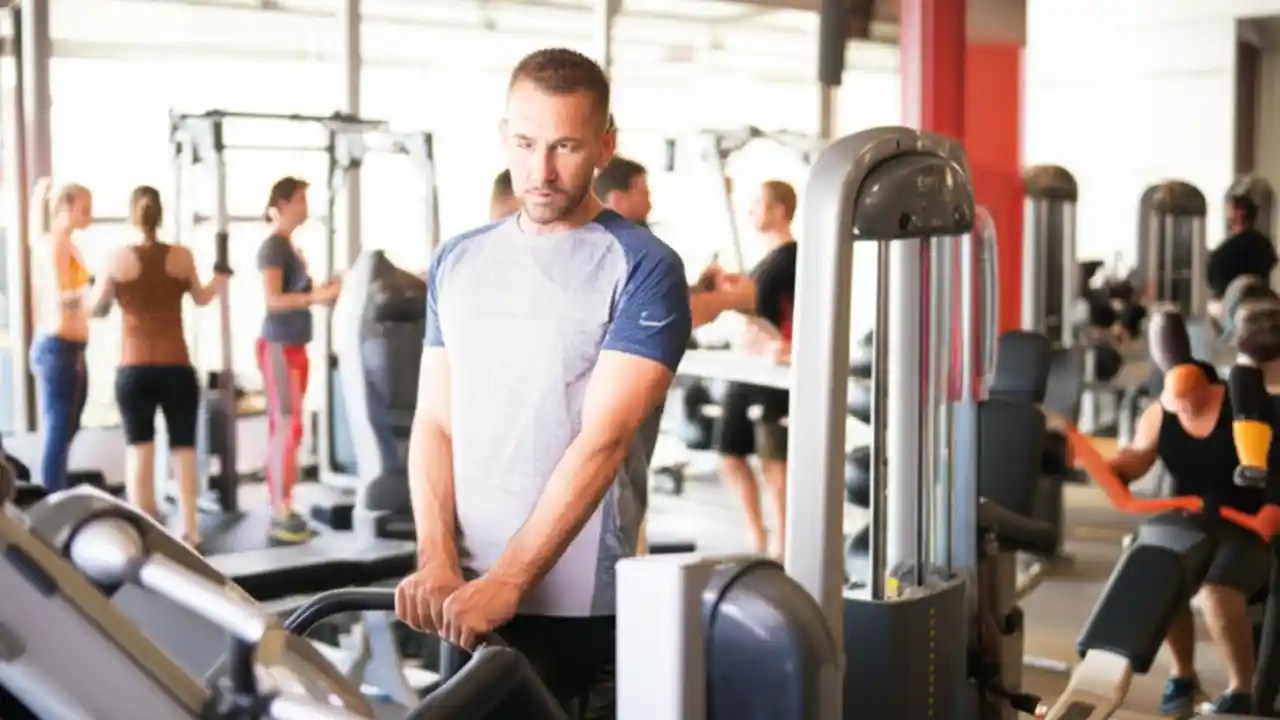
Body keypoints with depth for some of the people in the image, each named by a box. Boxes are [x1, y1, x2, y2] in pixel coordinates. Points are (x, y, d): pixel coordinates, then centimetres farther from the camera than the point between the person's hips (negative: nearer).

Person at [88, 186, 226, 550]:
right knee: (183, 449, 9)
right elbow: (201, 298, 16)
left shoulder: (118, 259, -5)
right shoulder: (182, 256, -1)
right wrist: (219, 282, 37)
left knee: (140, 450, 5)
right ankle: (189, 531, 10)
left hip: (134, 369, 0)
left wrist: (99, 288, 29)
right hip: (176, 367, 1)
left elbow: (96, 307, 7)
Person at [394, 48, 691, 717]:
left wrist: (505, 583, -21)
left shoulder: (642, 268, -7)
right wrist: (437, 561, -8)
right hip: (468, 599, 4)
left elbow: (602, 440, -15)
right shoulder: (457, 262, 8)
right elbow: (434, 422, 6)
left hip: (585, 607, -4)